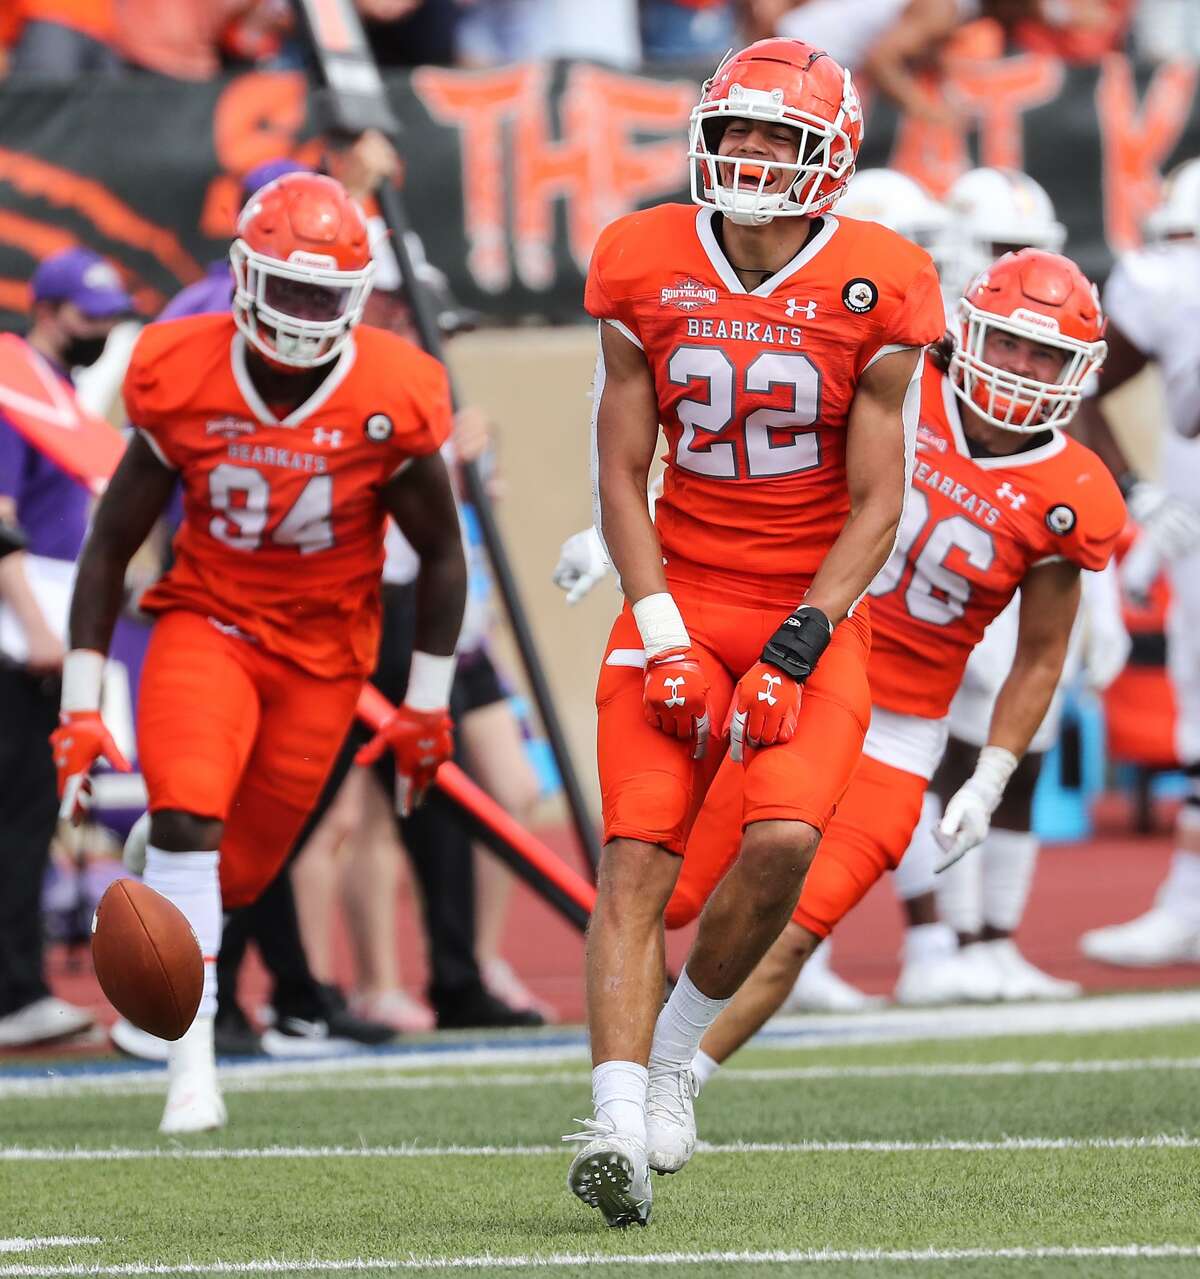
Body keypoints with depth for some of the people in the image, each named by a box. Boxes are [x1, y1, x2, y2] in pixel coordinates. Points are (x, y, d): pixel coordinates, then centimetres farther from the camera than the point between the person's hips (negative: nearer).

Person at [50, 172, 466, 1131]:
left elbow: (442, 554, 1)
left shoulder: (390, 403, -14)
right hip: (207, 621, -1)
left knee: (236, 872, 2)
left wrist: (428, 704, 3)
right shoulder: (184, 384, -12)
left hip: (322, 655, 1)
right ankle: (191, 1063, -22)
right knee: (186, 809, -25)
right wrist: (80, 705, -4)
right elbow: (110, 544, -2)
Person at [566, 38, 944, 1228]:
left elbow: (874, 504, -5)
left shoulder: (873, 293, -7)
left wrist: (793, 654, -15)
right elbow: (620, 476, 1)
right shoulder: (646, 272, -2)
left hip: (811, 609, -1)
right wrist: (665, 639, -9)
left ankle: (676, 1049, 4)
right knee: (637, 855, -14)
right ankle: (618, 1129, -19)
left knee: (783, 841, -21)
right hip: (678, 593, 1)